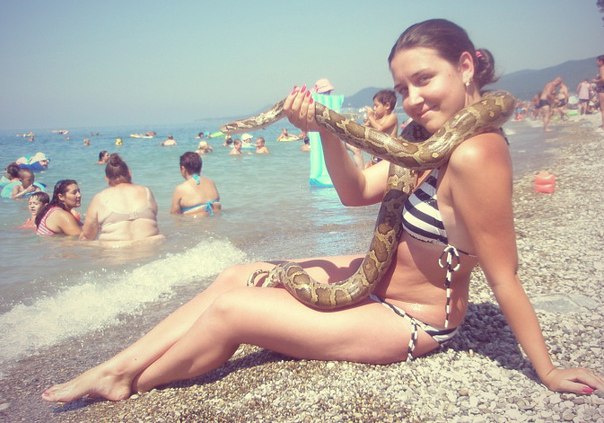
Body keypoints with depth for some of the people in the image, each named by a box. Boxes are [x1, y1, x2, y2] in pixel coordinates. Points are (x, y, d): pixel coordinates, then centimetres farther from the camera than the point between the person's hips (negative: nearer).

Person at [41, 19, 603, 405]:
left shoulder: (474, 154, -30)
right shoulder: (433, 137, 0)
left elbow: (504, 278, -25)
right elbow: (357, 192, -3)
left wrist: (548, 372, -18)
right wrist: (325, 128, -20)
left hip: (410, 319, -9)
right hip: (375, 275, 9)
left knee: (230, 311, -8)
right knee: (235, 277, 4)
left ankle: (129, 385, 20)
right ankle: (112, 370, 14)